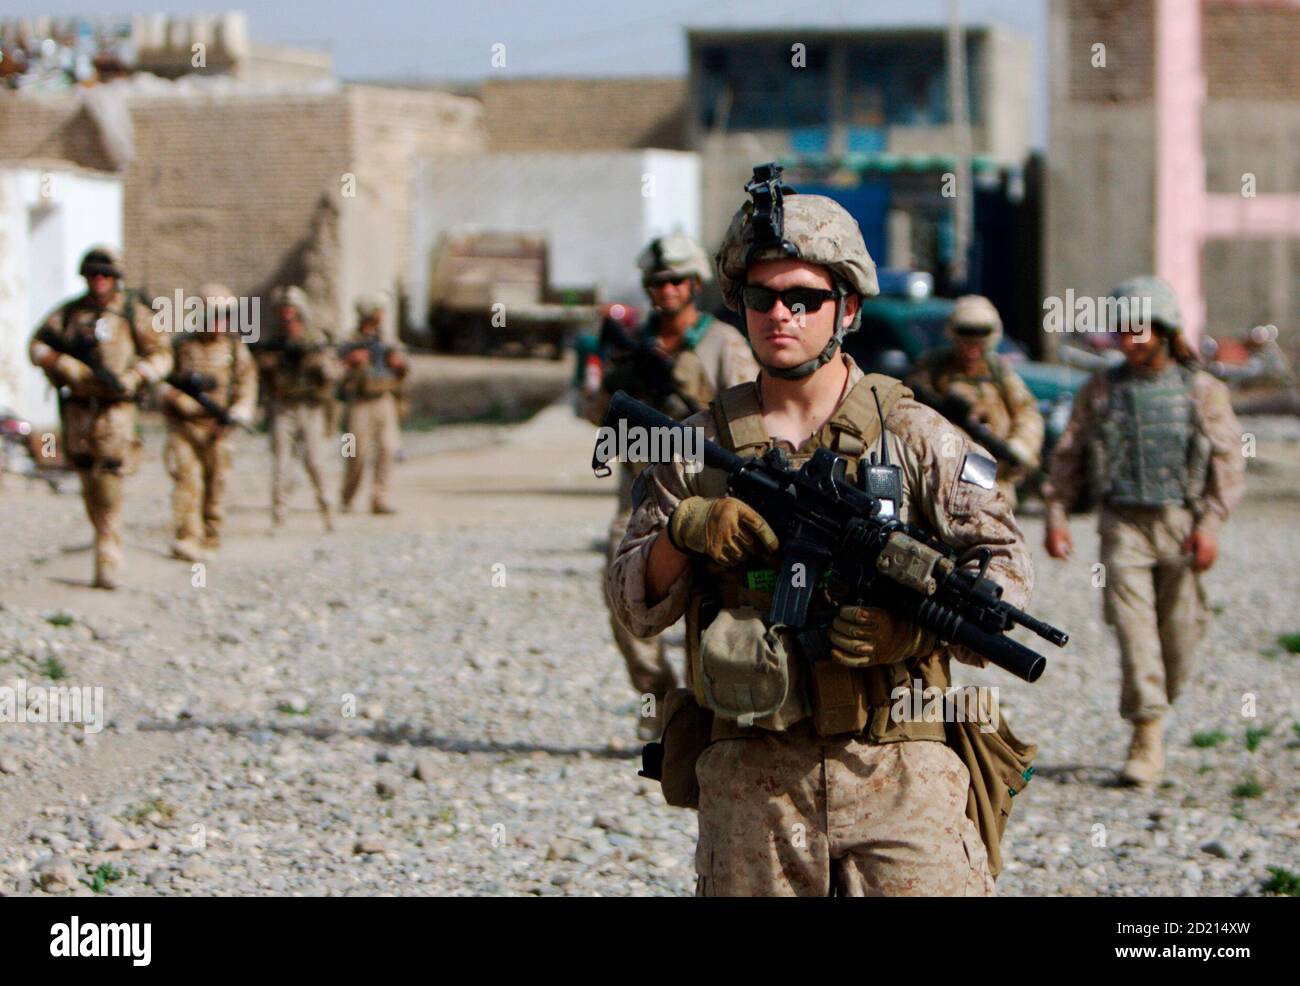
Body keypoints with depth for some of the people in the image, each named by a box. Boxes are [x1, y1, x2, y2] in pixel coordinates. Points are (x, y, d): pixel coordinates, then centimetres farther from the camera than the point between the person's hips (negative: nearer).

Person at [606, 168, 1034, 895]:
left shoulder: (915, 436, 5)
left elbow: (1007, 570, 3)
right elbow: (634, 605, 10)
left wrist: (916, 625, -14)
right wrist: (685, 531, -10)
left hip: (899, 778, -1)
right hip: (750, 777, 2)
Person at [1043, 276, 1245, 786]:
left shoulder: (1201, 390, 4)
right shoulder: (1100, 390, 9)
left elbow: (1227, 462, 0)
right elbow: (1068, 456, 10)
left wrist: (1210, 524, -10)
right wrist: (1056, 513, 0)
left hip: (1180, 522, 0)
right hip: (1122, 522, 0)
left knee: (1179, 629, 5)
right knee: (1132, 625, -12)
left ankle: (1156, 708, 29)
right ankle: (1147, 735, -12)